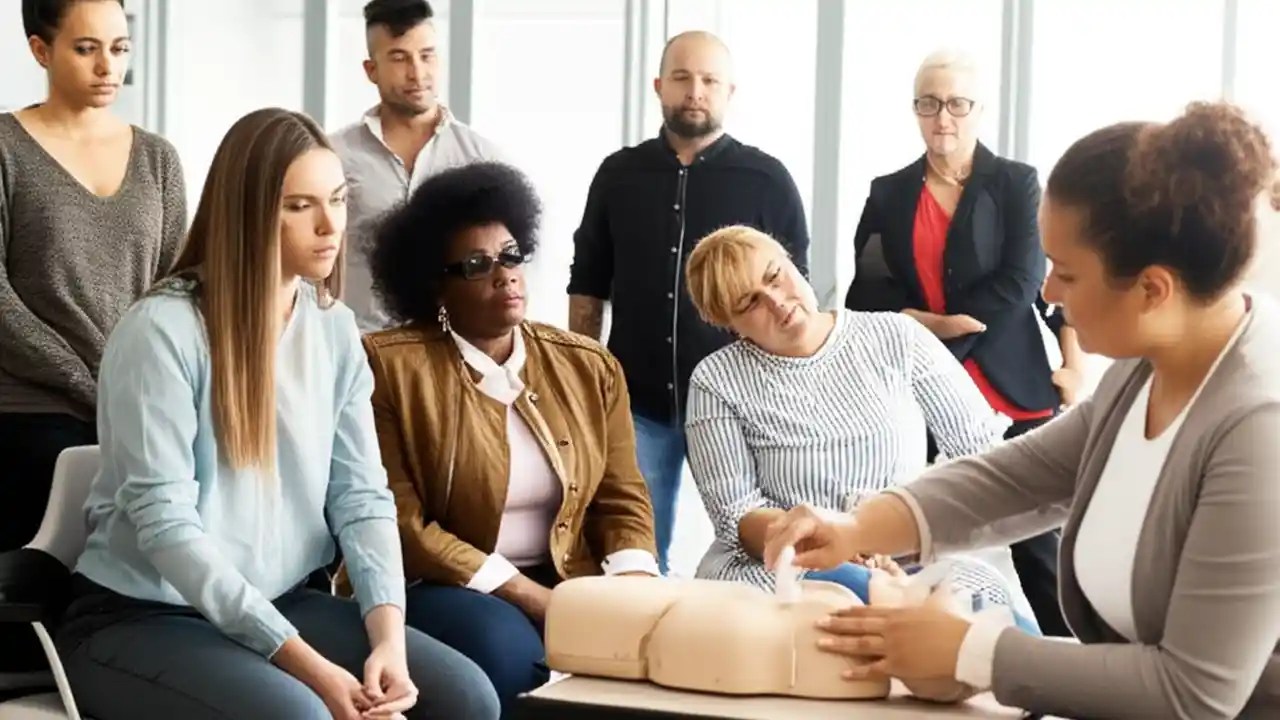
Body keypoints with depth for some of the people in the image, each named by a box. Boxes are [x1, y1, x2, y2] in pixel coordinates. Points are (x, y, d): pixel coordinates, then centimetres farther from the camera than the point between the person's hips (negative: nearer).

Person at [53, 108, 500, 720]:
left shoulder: (336, 330, 5)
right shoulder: (162, 329, -15)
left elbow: (361, 495, 1)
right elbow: (164, 520, -20)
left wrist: (389, 638, -17)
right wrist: (307, 664, -24)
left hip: (281, 603, 6)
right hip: (142, 616, -6)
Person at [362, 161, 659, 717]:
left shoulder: (588, 366, 10)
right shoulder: (389, 365, -7)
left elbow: (622, 501, 9)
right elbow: (399, 522, -12)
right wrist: (535, 600, -17)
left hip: (567, 583, 4)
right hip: (441, 587, -4)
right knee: (507, 651, -36)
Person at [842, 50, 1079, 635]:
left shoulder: (1017, 183, 4)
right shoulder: (889, 194, 11)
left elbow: (1020, 282, -6)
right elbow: (866, 295, 5)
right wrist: (928, 323, -11)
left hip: (1010, 389, -2)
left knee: (1036, 541, -1)